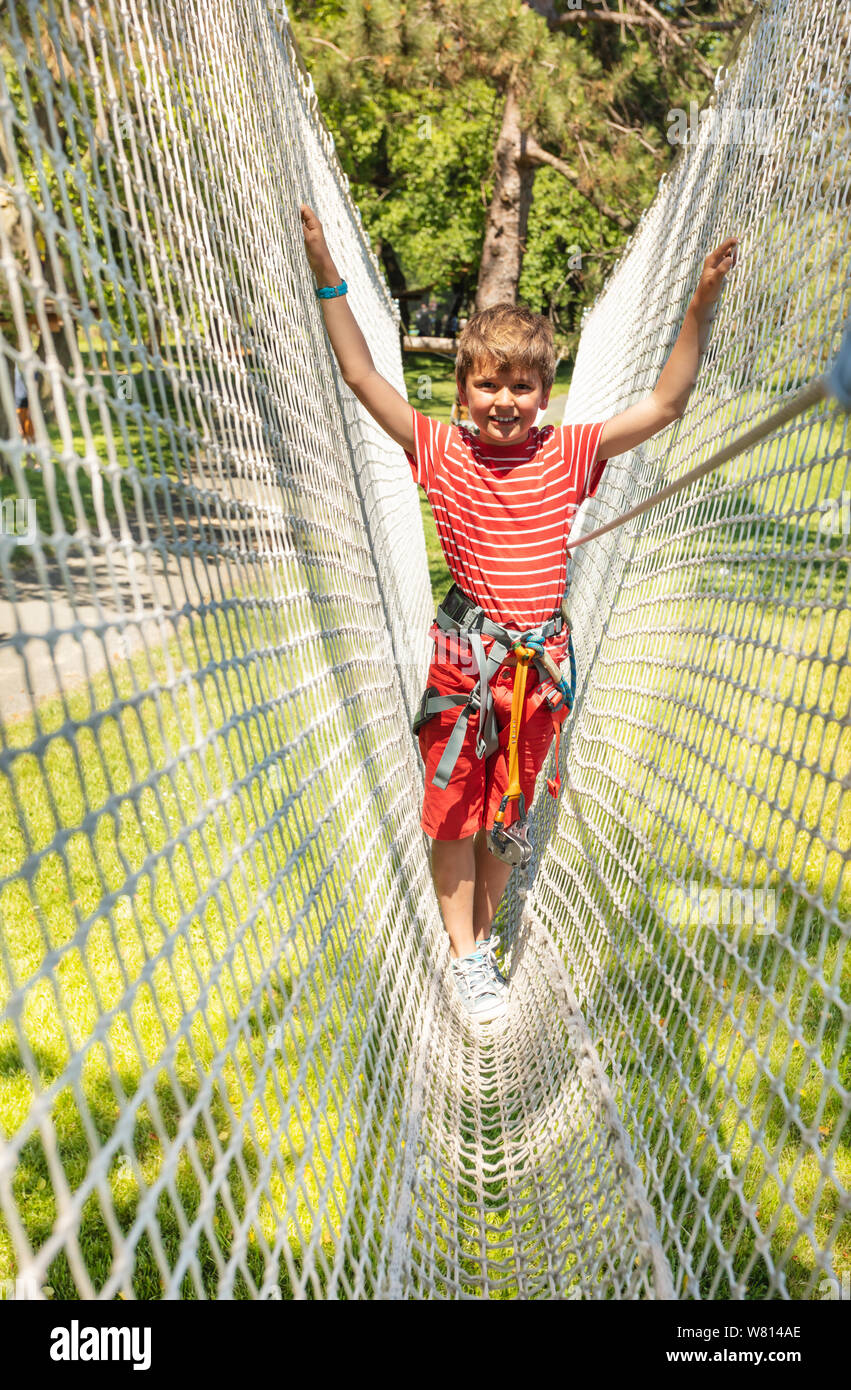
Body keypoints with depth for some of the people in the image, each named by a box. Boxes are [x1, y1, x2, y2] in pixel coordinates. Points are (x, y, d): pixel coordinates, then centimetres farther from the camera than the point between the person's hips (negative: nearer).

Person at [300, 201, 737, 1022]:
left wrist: (701, 305, -9)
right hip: (464, 653, -1)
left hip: (541, 658, 2)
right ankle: (463, 954, 29)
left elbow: (665, 405, -2)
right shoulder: (442, 452, -4)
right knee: (455, 810, 9)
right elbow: (362, 378, -5)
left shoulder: (568, 454, -1)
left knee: (508, 813, 15)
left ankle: (481, 934, 37)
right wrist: (328, 280, -10)